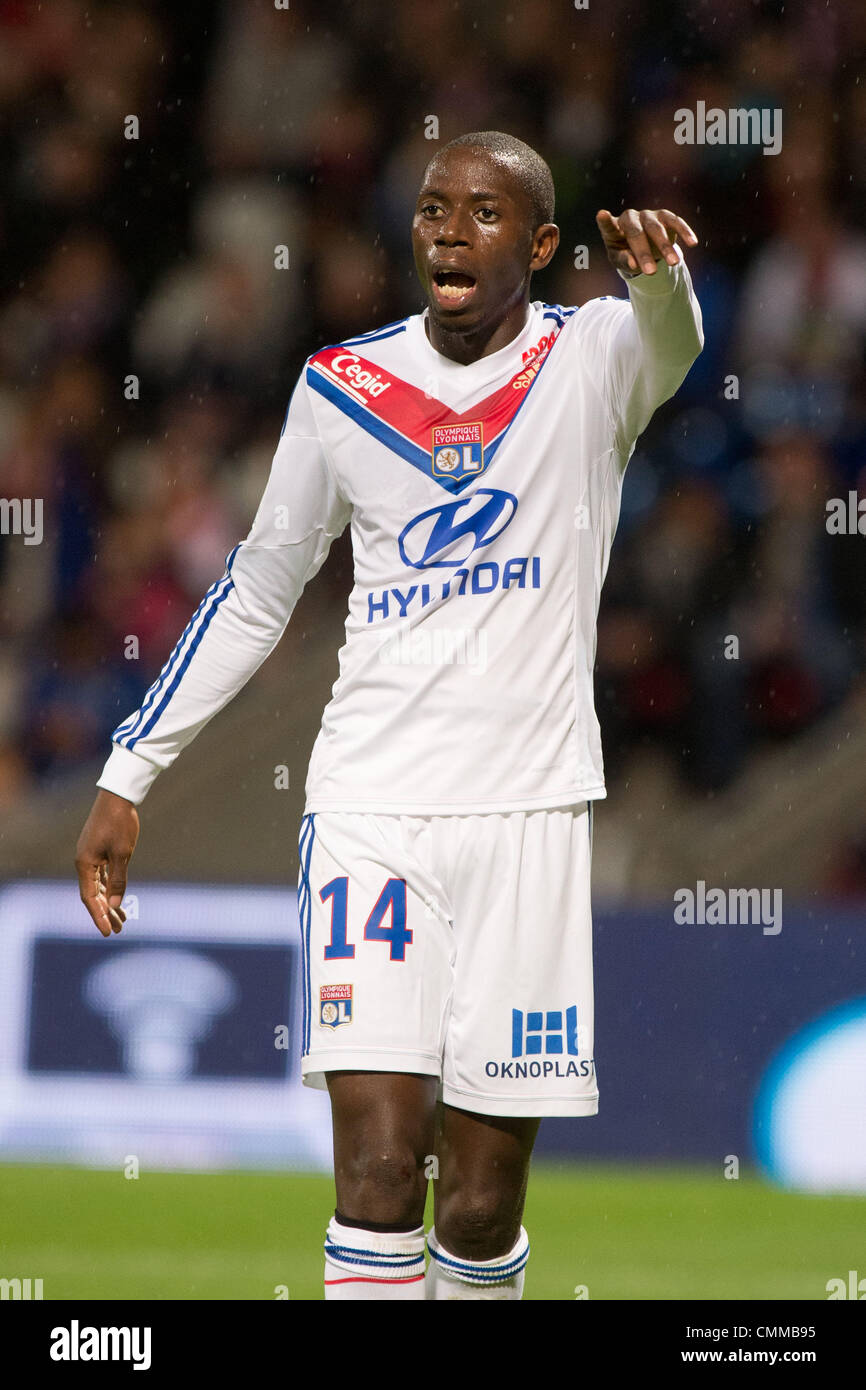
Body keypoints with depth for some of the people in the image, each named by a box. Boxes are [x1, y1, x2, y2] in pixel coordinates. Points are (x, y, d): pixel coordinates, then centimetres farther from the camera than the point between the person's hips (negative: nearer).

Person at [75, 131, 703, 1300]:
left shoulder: (590, 358, 0)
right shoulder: (342, 387, 7)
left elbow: (667, 343, -25)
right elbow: (255, 592, 17)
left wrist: (657, 275, -50)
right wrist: (128, 775, 15)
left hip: (529, 810, -1)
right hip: (371, 804, 1)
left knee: (482, 1200, 2)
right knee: (378, 1162, -13)